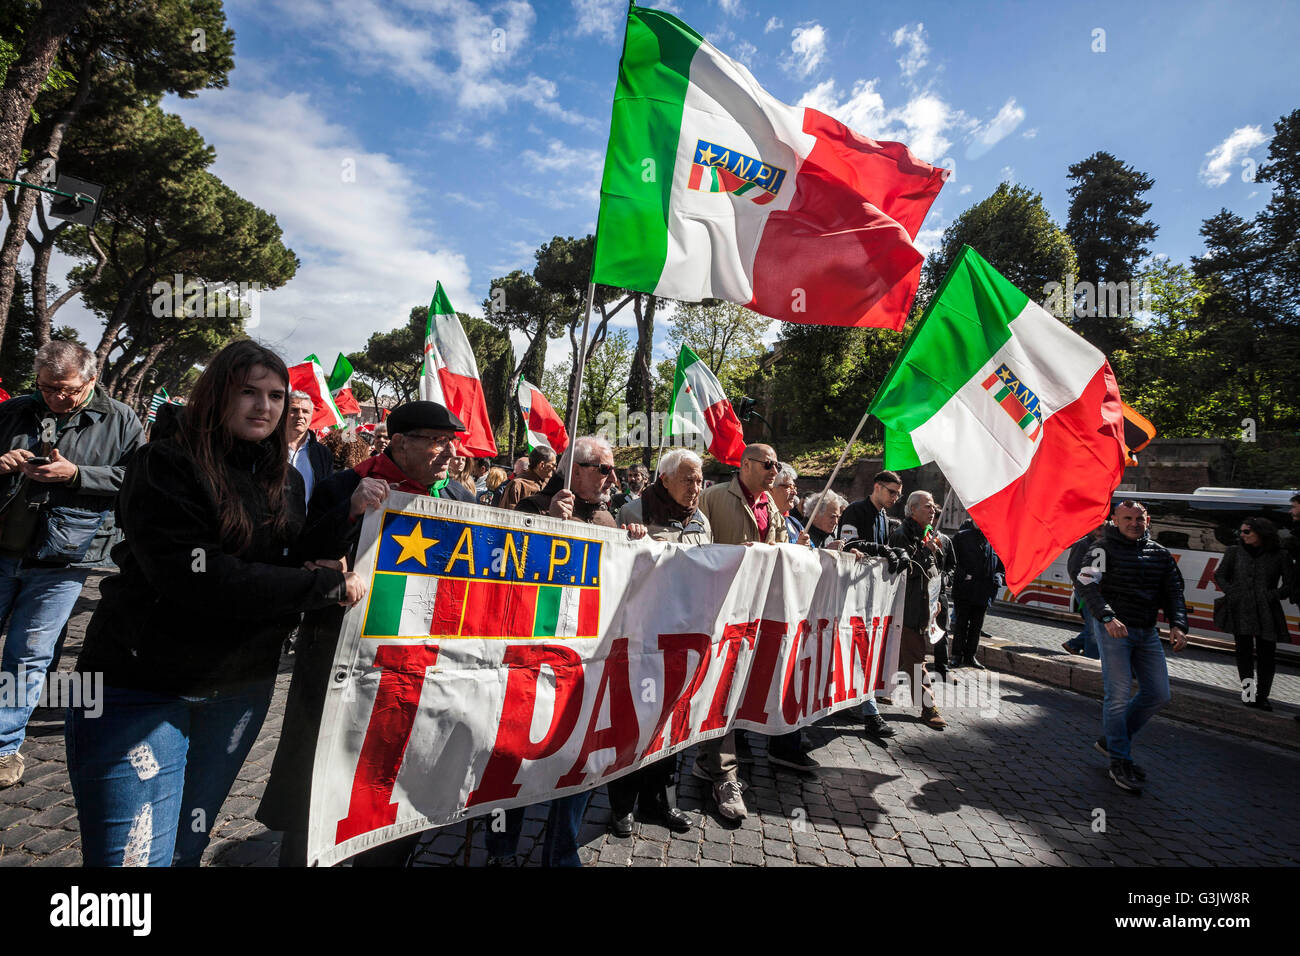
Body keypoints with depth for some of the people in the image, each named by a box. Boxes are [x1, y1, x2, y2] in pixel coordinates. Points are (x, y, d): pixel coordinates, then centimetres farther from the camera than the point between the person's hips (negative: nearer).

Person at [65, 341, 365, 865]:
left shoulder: (287, 480, 5)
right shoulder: (165, 467, -13)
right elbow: (192, 576, -25)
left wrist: (314, 565, -9)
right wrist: (326, 586, -24)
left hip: (241, 687, 6)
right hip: (140, 686, -5)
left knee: (188, 845, 20)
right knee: (131, 854, 1)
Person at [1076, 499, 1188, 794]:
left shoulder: (1160, 554, 12)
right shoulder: (1105, 548, -6)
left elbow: (1174, 592, 12)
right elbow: (1086, 584, -16)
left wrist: (1178, 625, -5)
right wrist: (1107, 617, -29)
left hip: (1147, 632, 6)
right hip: (1113, 628, -6)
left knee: (1158, 694, 8)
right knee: (1119, 695, -6)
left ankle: (1112, 740, 25)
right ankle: (1120, 762, 7)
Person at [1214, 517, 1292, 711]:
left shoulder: (1279, 555, 5)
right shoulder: (1234, 552, 9)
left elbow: (1290, 582, 7)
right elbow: (1219, 575, 12)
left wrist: (1275, 595, -6)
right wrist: (1231, 593, -1)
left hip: (1267, 611, 0)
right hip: (1240, 610, 0)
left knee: (1267, 653, 5)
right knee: (1244, 650, 2)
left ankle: (1262, 696, 16)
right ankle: (1248, 690, 10)